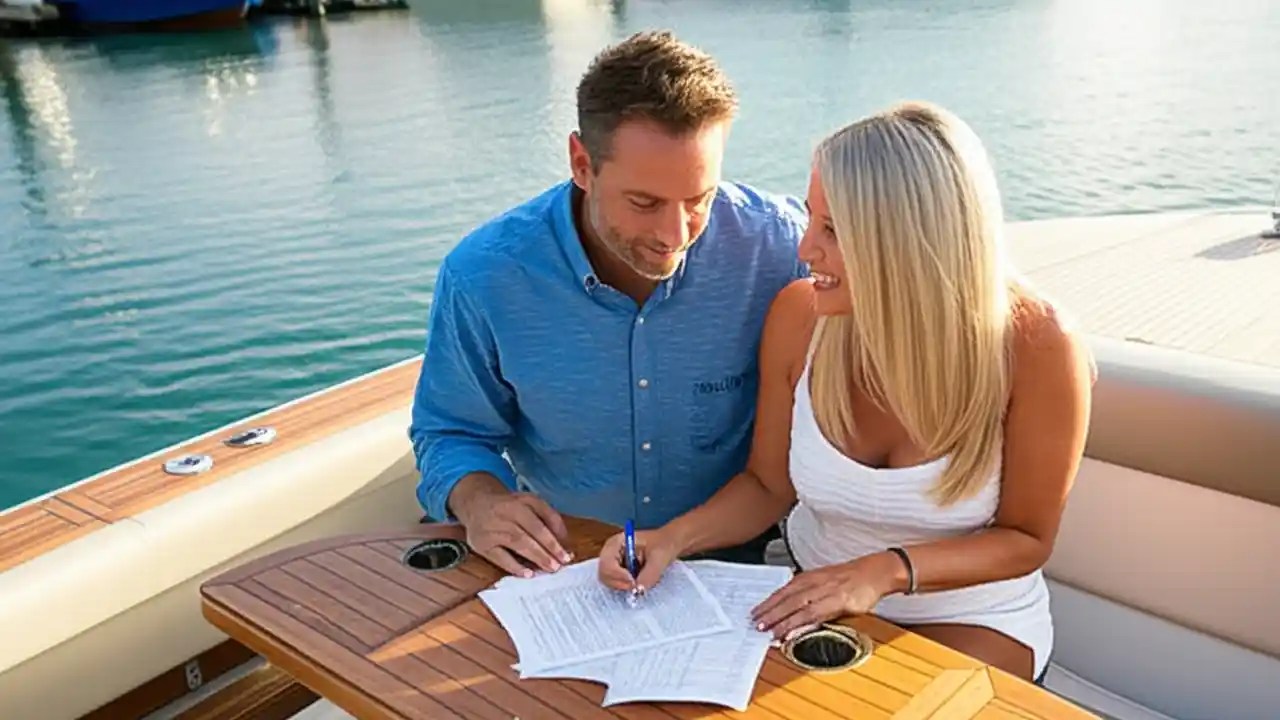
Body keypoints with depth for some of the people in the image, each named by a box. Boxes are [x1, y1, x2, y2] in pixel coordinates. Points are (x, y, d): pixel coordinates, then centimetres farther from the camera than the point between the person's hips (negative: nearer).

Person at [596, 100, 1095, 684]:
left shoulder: (1034, 346, -23)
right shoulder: (799, 314, -15)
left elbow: (1026, 539, -11)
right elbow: (767, 484, 0)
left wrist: (887, 572, -25)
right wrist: (673, 538, -18)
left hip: (967, 619, -2)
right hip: (810, 592, 3)